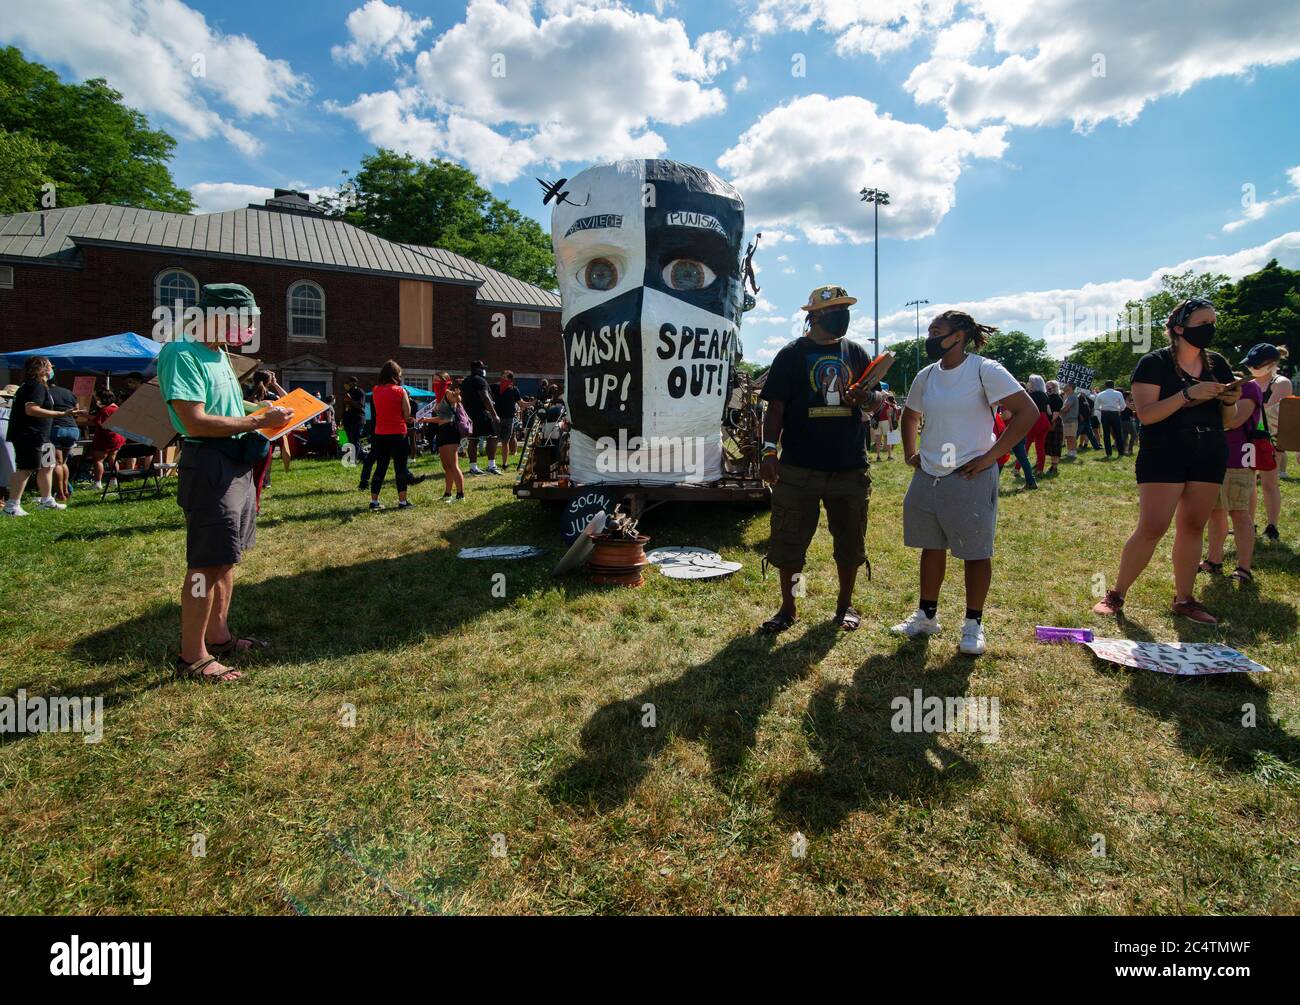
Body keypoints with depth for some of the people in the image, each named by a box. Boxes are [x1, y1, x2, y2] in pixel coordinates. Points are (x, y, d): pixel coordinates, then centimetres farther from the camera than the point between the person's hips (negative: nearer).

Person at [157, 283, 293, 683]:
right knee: (206, 564, -4)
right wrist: (257, 421, -21)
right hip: (209, 466, -10)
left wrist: (269, 409, 9)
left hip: (237, 466, 10)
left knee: (226, 558, 17)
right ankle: (192, 657, 7)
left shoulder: (217, 353, 15)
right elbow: (196, 422, -23)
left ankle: (218, 636, 30)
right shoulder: (182, 354, -15)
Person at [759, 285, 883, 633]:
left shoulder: (856, 353, 10)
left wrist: (869, 399, -9)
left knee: (850, 540, 12)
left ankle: (845, 605, 31)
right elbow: (776, 407, -2)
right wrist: (769, 452, -11)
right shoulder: (792, 354, 0)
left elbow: (880, 397, 15)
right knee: (788, 540, 4)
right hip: (798, 468, -3)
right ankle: (787, 608, 21)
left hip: (850, 467, 3)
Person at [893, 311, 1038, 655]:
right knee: (932, 546, 14)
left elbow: (1027, 411, -15)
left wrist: (991, 456, -16)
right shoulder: (926, 376, 9)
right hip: (927, 476, 6)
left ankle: (973, 624, 18)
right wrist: (910, 452, 13)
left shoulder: (986, 371, -10)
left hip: (970, 477, -6)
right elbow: (909, 415, 26)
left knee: (976, 552, 5)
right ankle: (927, 614, 26)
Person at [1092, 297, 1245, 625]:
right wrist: (1189, 394, -24)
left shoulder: (1218, 364, 10)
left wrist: (1231, 401, -6)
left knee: (1192, 526, 8)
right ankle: (1116, 594, 1)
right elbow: (1146, 413, -16)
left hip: (1209, 457, 6)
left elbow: (1227, 417, 15)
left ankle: (1184, 599, 18)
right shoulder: (1155, 363, -7)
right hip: (1163, 456, -6)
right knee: (1151, 528, -11)